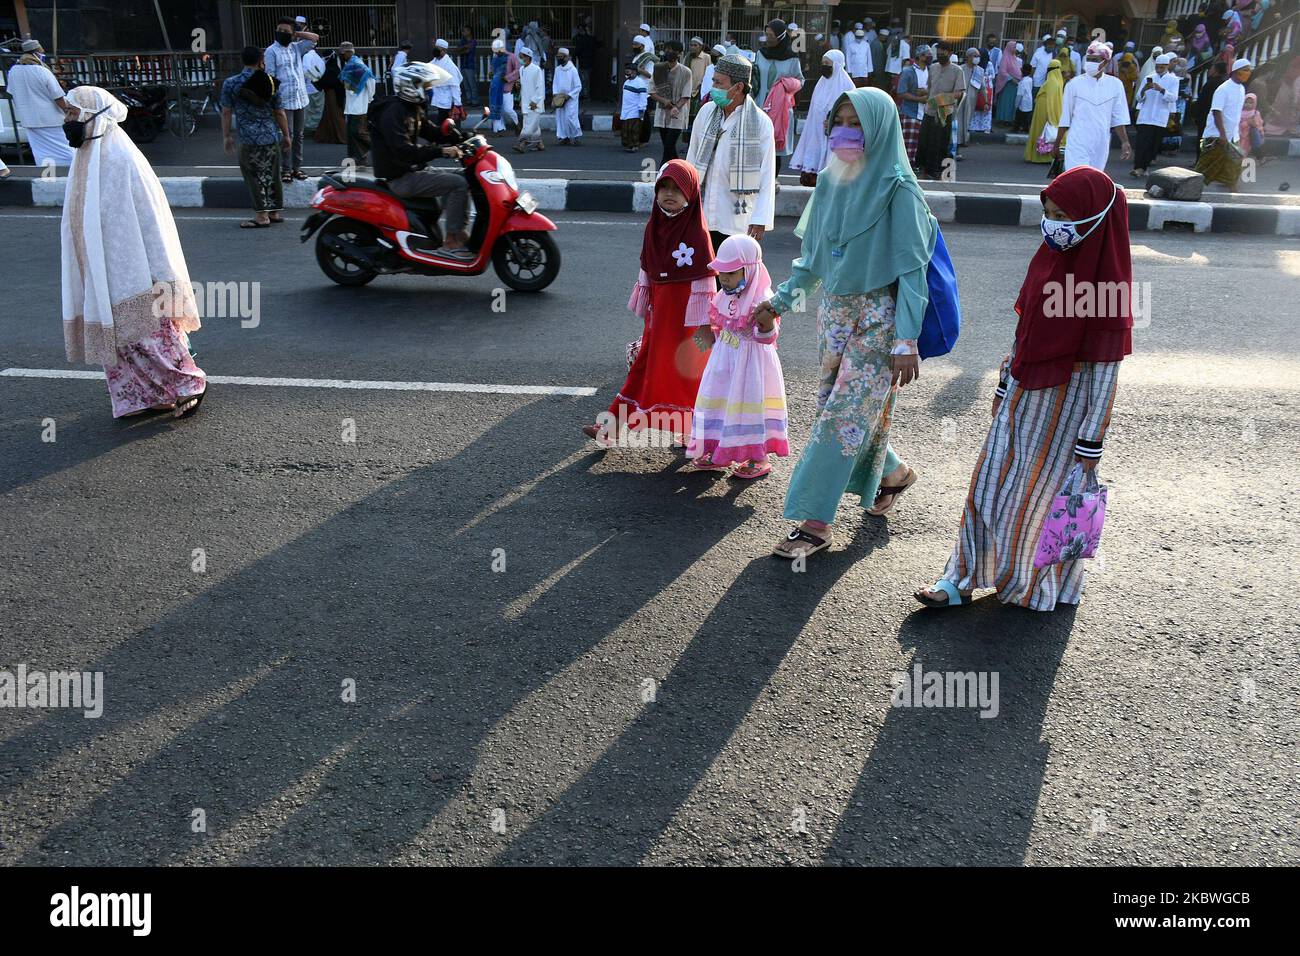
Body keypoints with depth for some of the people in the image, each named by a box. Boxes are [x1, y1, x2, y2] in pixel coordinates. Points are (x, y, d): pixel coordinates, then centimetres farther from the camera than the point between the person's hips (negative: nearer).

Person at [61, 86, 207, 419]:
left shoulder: (120, 158, -17)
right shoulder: (87, 157, 10)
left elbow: (149, 216, -18)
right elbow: (85, 220, 16)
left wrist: (160, 274, -19)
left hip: (131, 272, -9)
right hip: (103, 274, 9)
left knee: (144, 332, -3)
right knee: (117, 335, 11)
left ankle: (189, 385, 12)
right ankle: (147, 397, 20)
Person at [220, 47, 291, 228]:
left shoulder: (230, 83, -4)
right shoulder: (271, 82, 3)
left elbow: (226, 112, -2)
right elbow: (279, 113, 4)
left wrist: (226, 136, 8)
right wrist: (286, 135, 14)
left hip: (249, 138, -3)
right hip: (272, 136, 4)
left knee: (253, 175, 3)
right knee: (272, 174, 12)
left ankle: (261, 216, 2)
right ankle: (274, 212, 19)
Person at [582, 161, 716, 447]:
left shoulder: (697, 232, -15)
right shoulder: (654, 228, 4)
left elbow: (705, 280, -15)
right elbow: (646, 272, 11)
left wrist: (702, 324, -16)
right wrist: (646, 310, 12)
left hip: (686, 315, -6)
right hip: (659, 311, 6)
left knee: (685, 371, 6)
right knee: (646, 364, 9)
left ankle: (691, 431, 22)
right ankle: (612, 427, 10)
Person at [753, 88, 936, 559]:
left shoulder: (897, 189, -14)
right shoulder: (831, 180, 5)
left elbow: (912, 268, -16)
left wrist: (907, 341, -21)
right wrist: (780, 301, 13)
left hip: (878, 315, -7)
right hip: (835, 308, 7)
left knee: (845, 413, -6)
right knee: (839, 405, 15)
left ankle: (815, 522, 0)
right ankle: (892, 473, 40)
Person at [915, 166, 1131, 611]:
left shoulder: (1106, 282, -20)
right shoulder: (1049, 257, 1)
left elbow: (1105, 369, -17)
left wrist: (1091, 439, -15)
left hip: (1063, 406, -7)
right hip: (1023, 395, 7)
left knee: (1038, 495, 8)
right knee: (989, 484, 10)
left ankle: (1034, 585, 31)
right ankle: (963, 578, 21)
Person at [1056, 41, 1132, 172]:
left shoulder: (1115, 85, 5)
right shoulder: (1074, 84, 0)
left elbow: (1119, 118, 8)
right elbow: (1065, 118, 6)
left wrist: (1125, 142, 2)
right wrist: (1057, 143, 8)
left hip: (1101, 146, 3)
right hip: (1078, 144, -3)